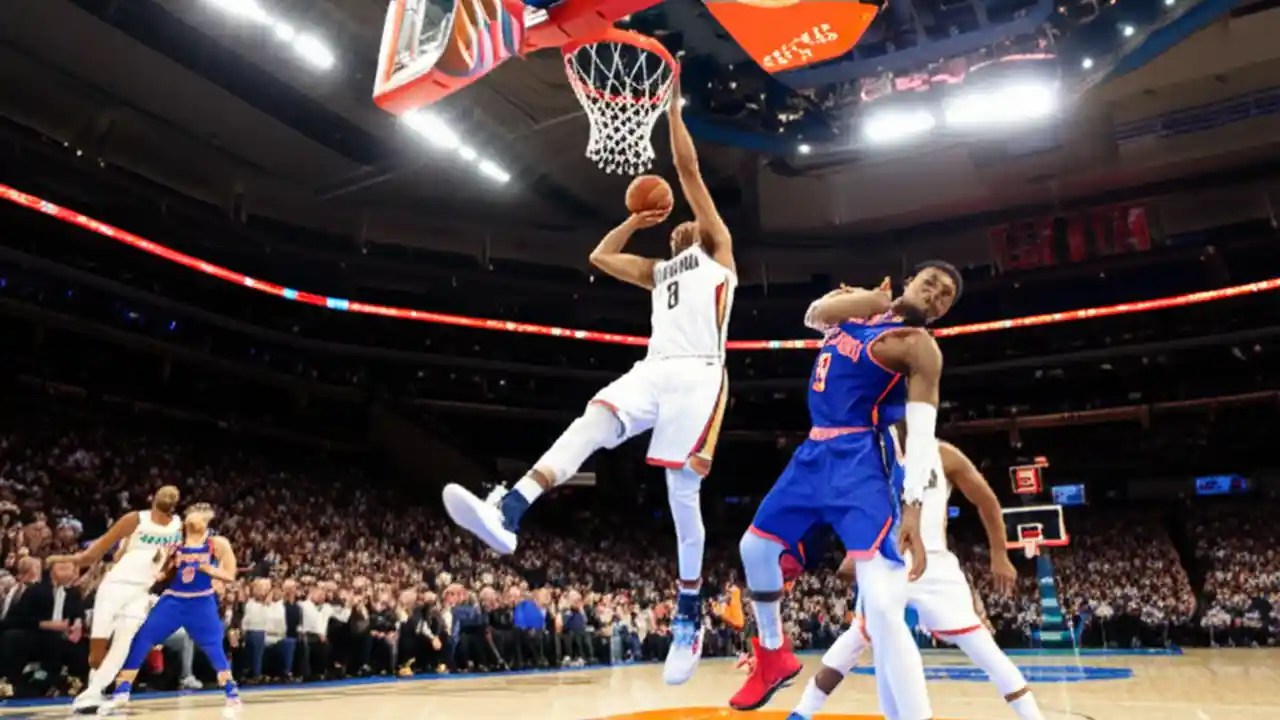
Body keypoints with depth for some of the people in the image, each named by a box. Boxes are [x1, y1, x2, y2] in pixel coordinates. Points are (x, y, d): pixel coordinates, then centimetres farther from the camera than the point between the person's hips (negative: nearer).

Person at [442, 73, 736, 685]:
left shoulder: (716, 248, 16)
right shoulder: (660, 271, 33)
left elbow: (688, 168, 10)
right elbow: (600, 256, 36)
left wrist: (671, 105, 13)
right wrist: (636, 219, 37)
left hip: (698, 374, -5)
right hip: (653, 370, 6)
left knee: (682, 492, -9)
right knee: (591, 423, -23)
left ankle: (689, 619, 5)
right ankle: (505, 516, -41)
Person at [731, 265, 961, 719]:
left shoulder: (920, 346, -7)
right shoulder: (858, 305, 14)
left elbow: (922, 433, -15)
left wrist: (913, 508, -25)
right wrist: (869, 298, -11)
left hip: (860, 462, -8)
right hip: (816, 454, 8)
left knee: (884, 608, -21)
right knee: (754, 546, 19)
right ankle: (774, 657, 39)